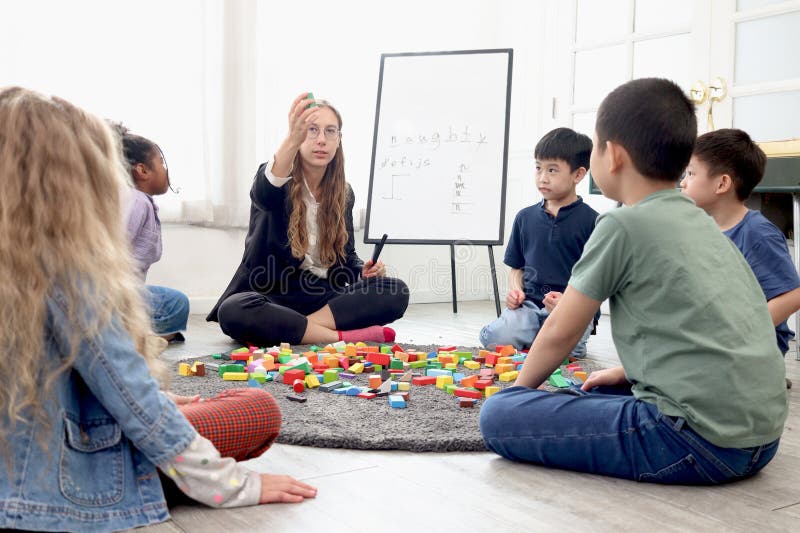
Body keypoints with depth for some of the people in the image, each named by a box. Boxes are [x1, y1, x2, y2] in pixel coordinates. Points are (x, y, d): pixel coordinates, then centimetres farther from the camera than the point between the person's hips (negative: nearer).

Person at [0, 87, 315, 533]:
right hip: (73, 488, -8)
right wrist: (228, 485, -14)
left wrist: (156, 403, 19)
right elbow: (134, 401, -23)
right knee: (261, 411, -2)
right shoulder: (68, 275, -25)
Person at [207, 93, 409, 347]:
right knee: (233, 312, -37)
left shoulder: (344, 193, 10)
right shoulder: (275, 181, -5)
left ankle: (284, 329, -25)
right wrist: (291, 140, -50)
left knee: (395, 292, -21)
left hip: (323, 296, 4)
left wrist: (363, 270, -6)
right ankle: (345, 337, -30)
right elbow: (265, 193, -32)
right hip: (271, 295, -4)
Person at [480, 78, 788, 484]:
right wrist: (625, 373, 29)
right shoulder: (701, 222, 15)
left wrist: (521, 388, 15)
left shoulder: (624, 226, -8)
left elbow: (560, 332, -1)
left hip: (699, 438, -9)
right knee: (587, 397, 29)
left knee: (498, 415, -11)